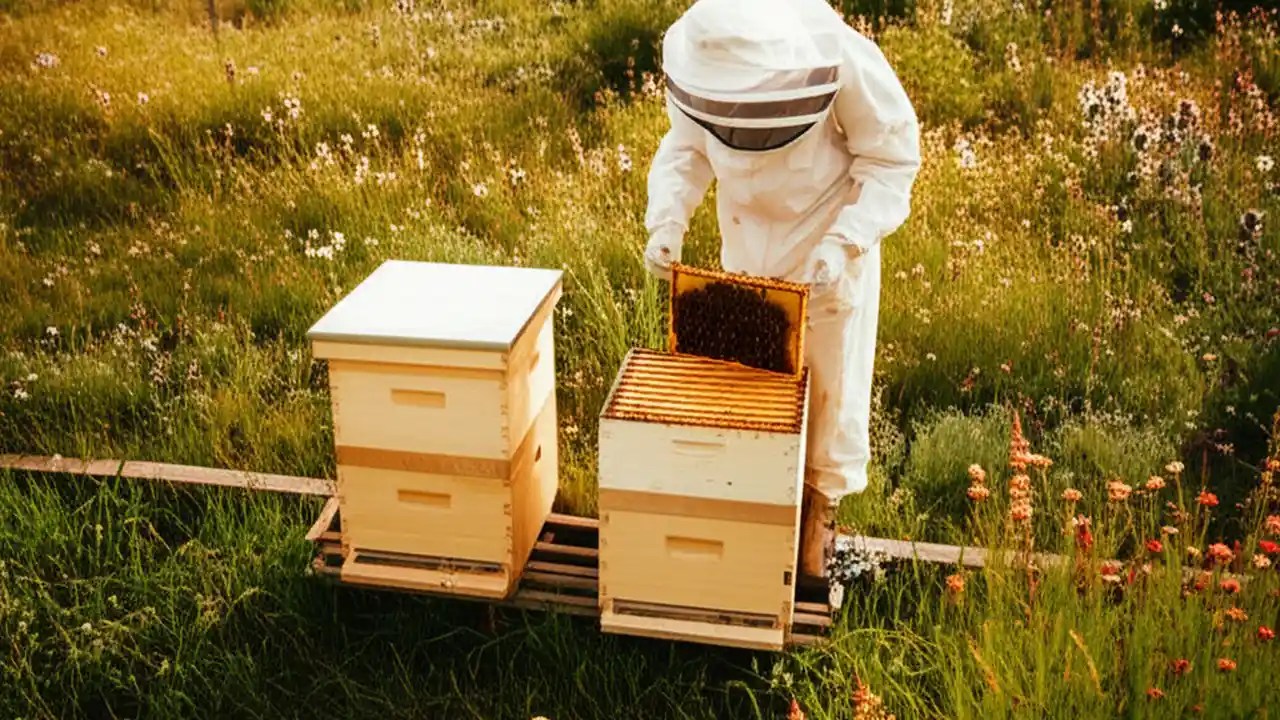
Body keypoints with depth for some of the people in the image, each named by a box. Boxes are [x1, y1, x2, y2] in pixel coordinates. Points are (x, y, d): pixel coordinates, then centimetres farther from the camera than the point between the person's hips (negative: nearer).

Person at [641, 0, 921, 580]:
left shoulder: (847, 63, -32)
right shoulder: (706, 64, -23)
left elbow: (892, 158, -20)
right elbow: (686, 147, -6)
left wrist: (844, 242, -32)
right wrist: (667, 221, -21)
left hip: (832, 234, -3)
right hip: (748, 232, 3)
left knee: (831, 376, 7)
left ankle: (821, 502, 28)